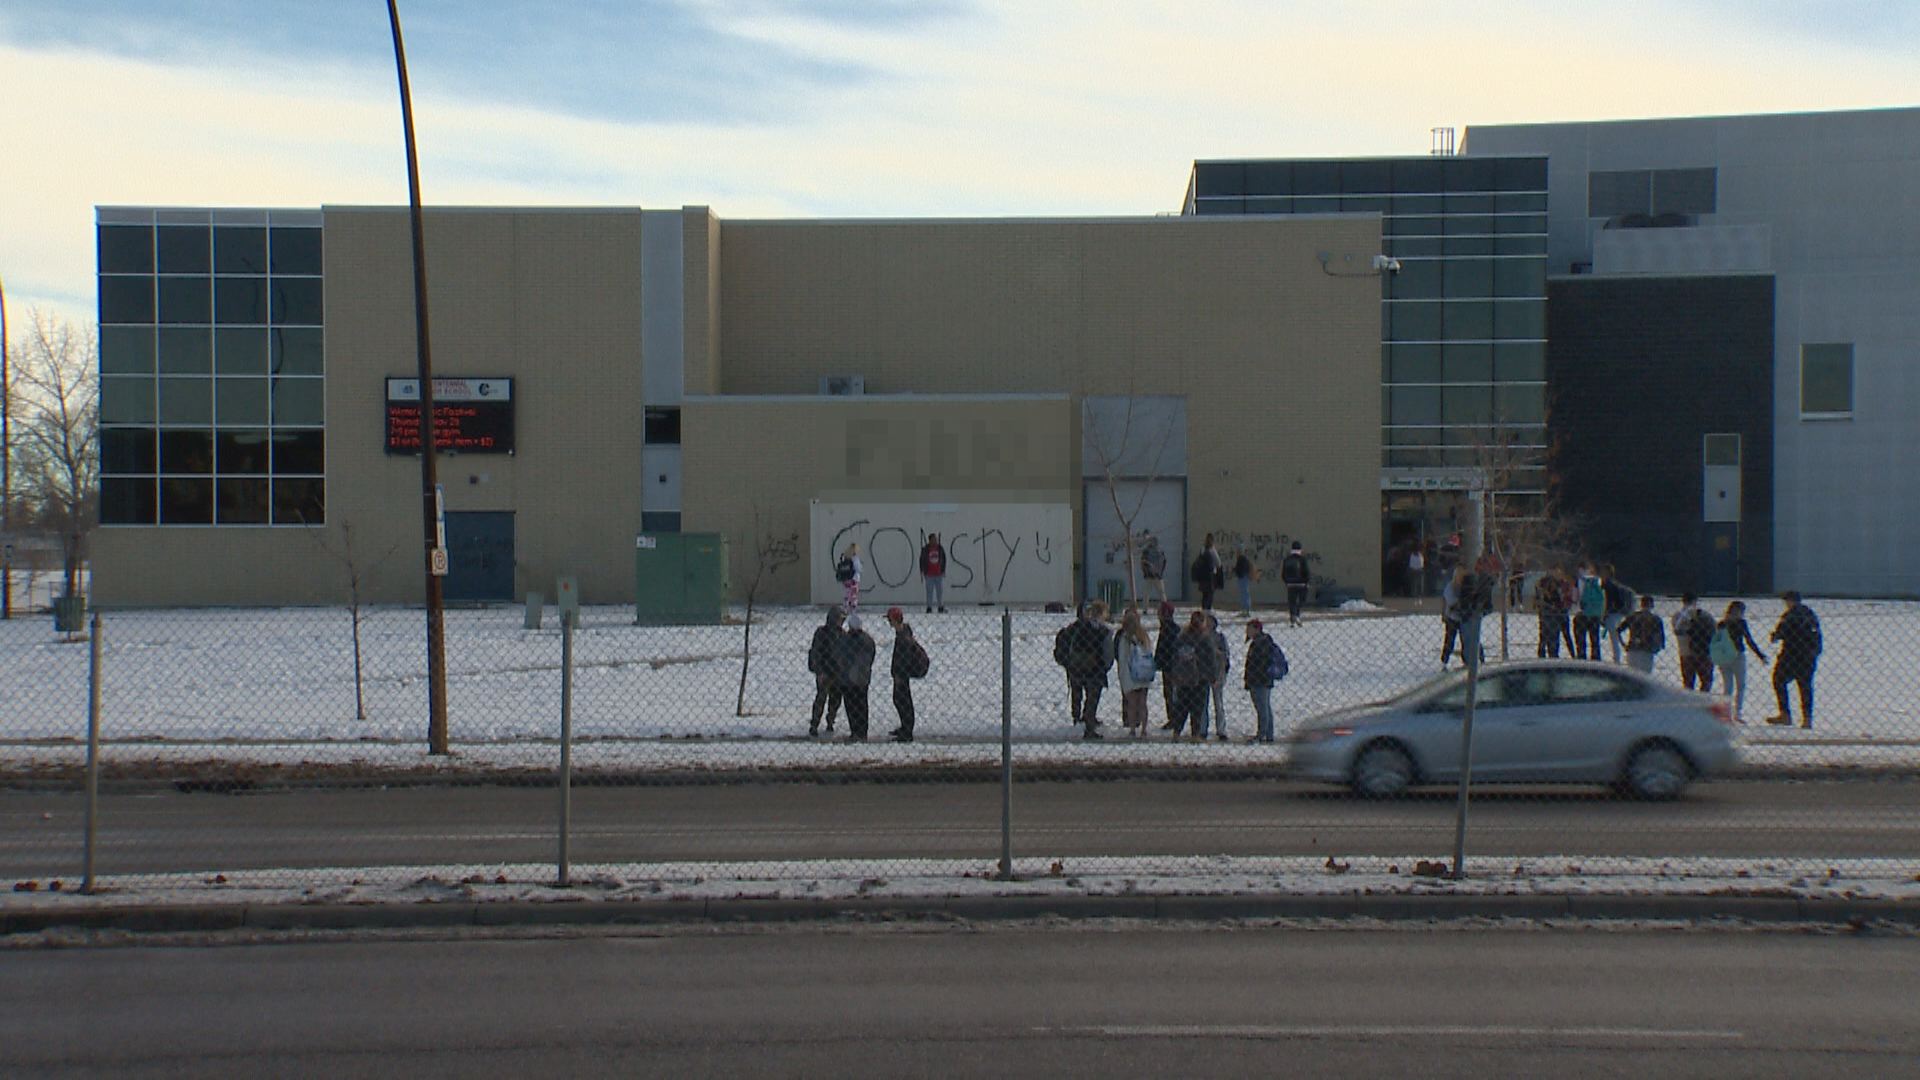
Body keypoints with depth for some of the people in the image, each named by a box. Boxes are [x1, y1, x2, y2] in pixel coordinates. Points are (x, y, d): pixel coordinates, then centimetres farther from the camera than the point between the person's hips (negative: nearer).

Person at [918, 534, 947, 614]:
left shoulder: (940, 548, 4)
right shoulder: (925, 549, -3)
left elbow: (944, 559, 12)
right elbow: (921, 561, 1)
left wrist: (943, 571, 11)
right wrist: (922, 572, -1)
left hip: (938, 574, 2)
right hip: (929, 574, -2)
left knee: (940, 591, 3)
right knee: (929, 591, 0)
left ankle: (941, 607, 9)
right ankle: (929, 608, 5)